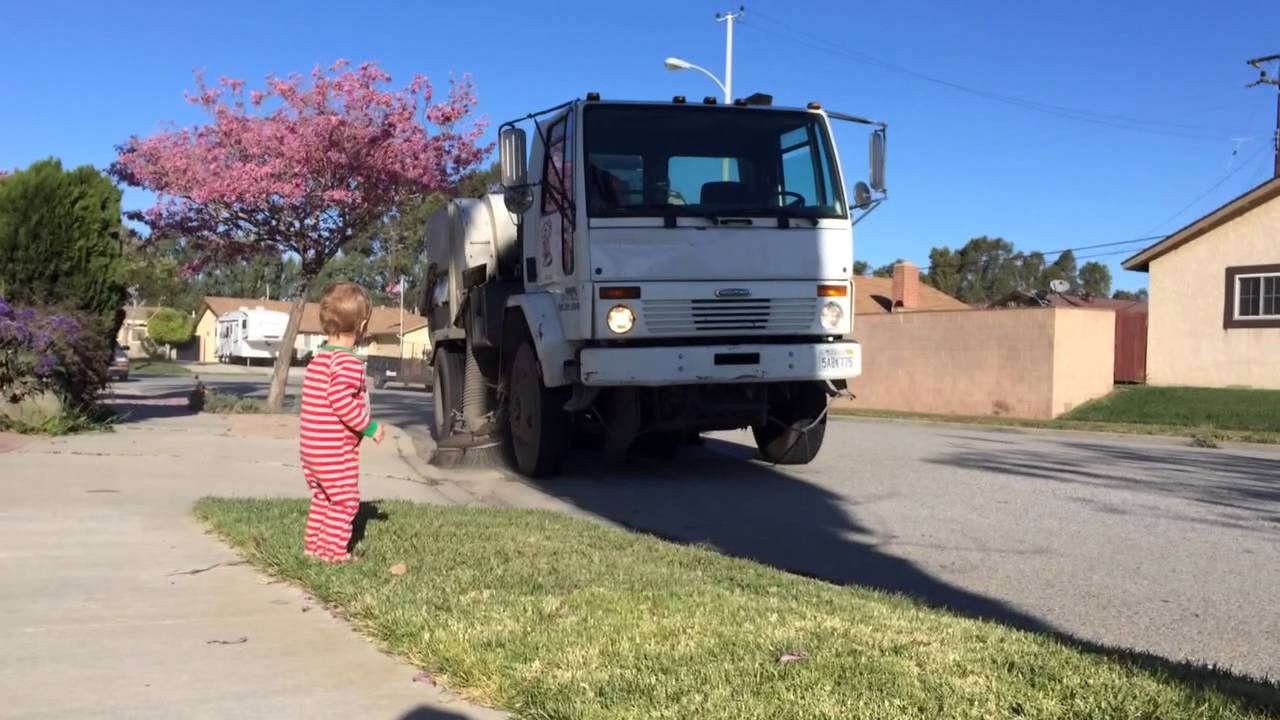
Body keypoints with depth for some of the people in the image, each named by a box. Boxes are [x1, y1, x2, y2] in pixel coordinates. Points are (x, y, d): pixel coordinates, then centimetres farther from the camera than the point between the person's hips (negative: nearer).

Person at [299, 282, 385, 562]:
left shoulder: (318, 359, 11)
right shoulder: (348, 362, -18)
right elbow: (342, 402, -26)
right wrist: (370, 426, -16)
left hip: (311, 447, 9)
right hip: (336, 450, -9)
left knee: (322, 498, 21)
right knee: (345, 501, 2)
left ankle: (314, 545, 27)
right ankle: (334, 552, 5)